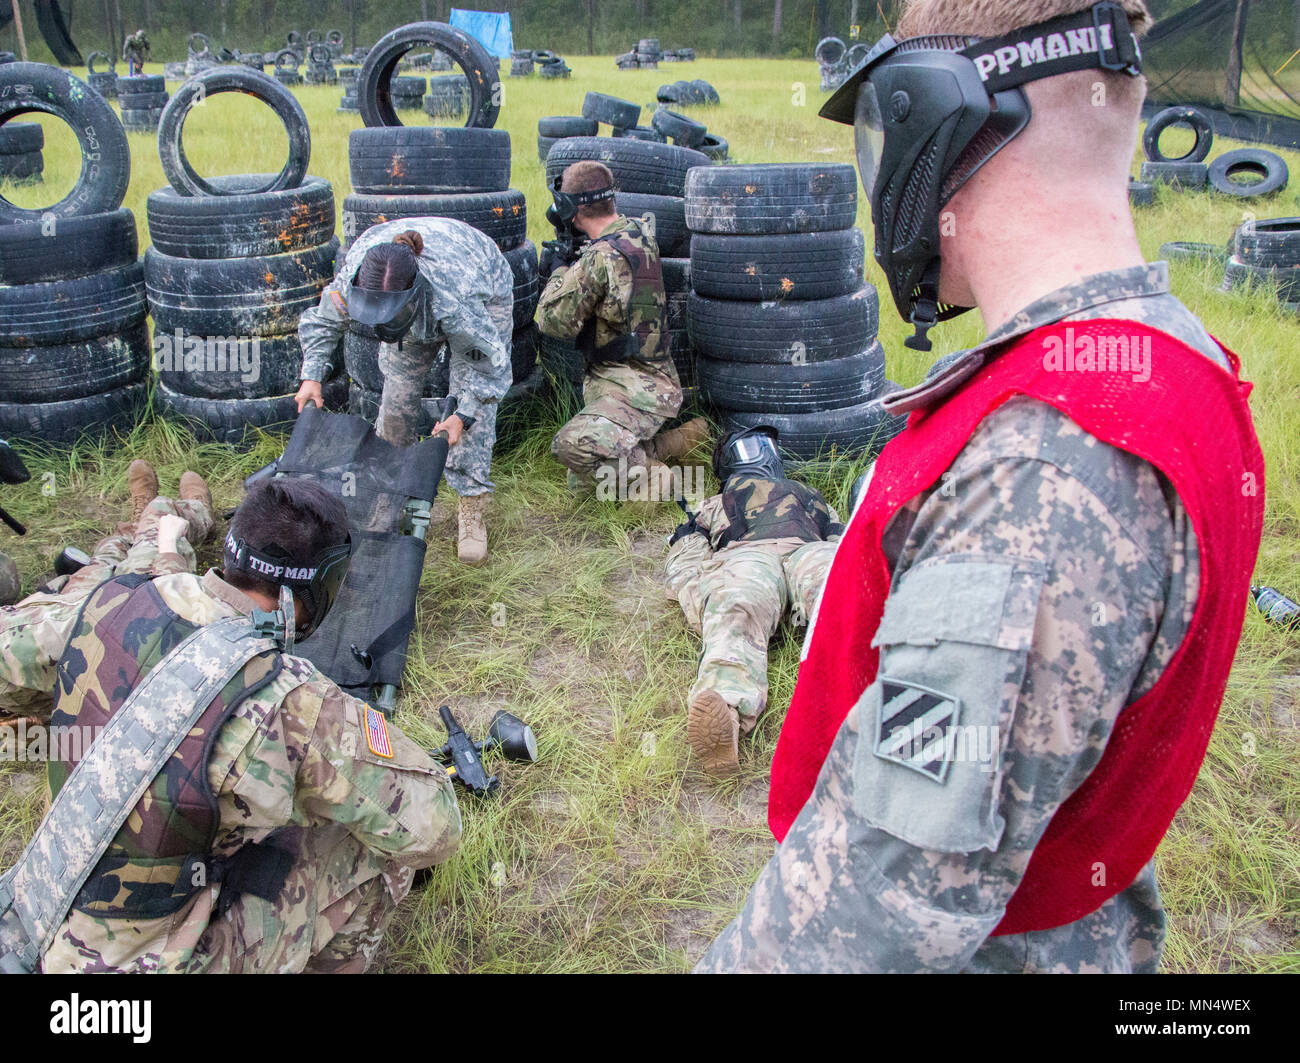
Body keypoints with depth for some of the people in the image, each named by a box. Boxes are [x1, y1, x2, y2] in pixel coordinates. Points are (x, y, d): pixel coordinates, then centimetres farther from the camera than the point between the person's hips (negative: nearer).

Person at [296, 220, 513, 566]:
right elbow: (323, 321, -11)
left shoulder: (455, 300, -48)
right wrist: (312, 375, -20)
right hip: (416, 315, 4)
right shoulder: (350, 277, -34)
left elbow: (489, 360, -32)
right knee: (397, 391, 0)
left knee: (474, 401, -16)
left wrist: (463, 415, -37)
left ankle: (472, 504, -7)